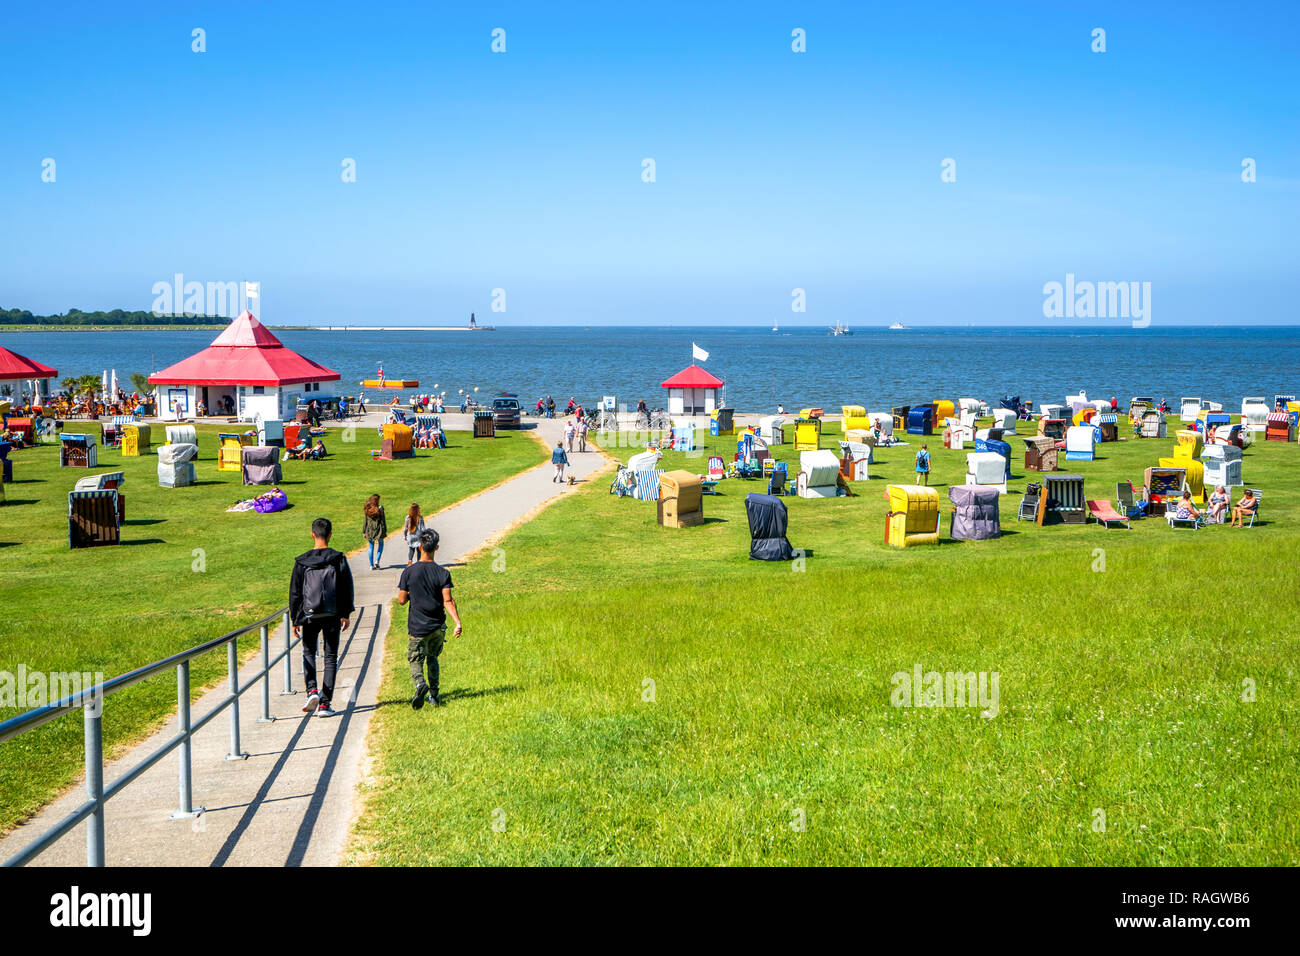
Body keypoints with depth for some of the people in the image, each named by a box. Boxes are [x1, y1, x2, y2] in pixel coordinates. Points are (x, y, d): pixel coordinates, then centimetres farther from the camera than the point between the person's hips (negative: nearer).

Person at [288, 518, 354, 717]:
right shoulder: (338, 560, -4)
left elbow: (295, 592, 0)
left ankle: (312, 690, -4)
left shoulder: (302, 562, -4)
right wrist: (346, 614, 9)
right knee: (330, 658, 6)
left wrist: (295, 619, 8)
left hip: (309, 616, 0)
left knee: (308, 652, 19)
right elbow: (347, 589, 0)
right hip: (332, 616, 0)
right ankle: (324, 704, 2)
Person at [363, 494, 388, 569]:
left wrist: (364, 532, 8)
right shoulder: (380, 508, -11)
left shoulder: (366, 509, -2)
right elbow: (383, 521, -9)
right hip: (378, 529, -3)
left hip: (369, 531, 3)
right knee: (381, 544, 19)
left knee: (371, 547, 12)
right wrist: (385, 531, -2)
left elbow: (365, 521, 1)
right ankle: (377, 560, 3)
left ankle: (371, 565, 13)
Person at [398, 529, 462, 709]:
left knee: (415, 660, 4)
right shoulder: (443, 573, -7)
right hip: (438, 627, 2)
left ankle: (420, 683, -26)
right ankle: (434, 694, 19)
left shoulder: (409, 572, -7)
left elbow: (401, 600, -2)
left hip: (417, 627, -2)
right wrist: (458, 622, -18)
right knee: (432, 658, 22)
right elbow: (448, 601, -15)